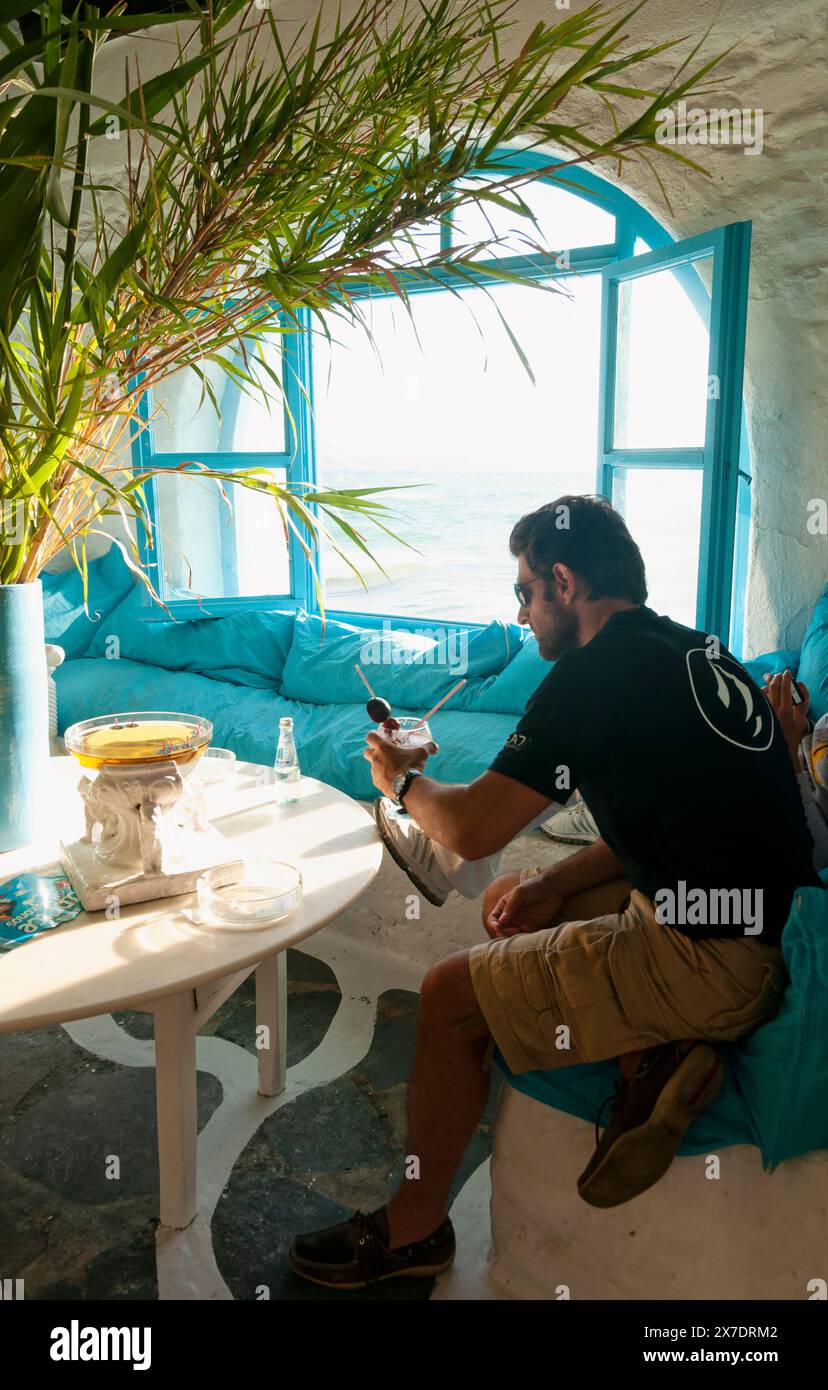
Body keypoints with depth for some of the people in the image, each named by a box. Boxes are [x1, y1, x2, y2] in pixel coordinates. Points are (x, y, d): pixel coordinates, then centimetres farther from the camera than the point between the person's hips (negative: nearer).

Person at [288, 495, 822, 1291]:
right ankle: (656, 1054, 8)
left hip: (710, 967, -9)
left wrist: (403, 780, 5)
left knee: (451, 994, -1)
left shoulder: (596, 673, -16)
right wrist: (555, 884, 9)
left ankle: (411, 1230, 17)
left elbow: (470, 830, -15)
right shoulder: (698, 655, 11)